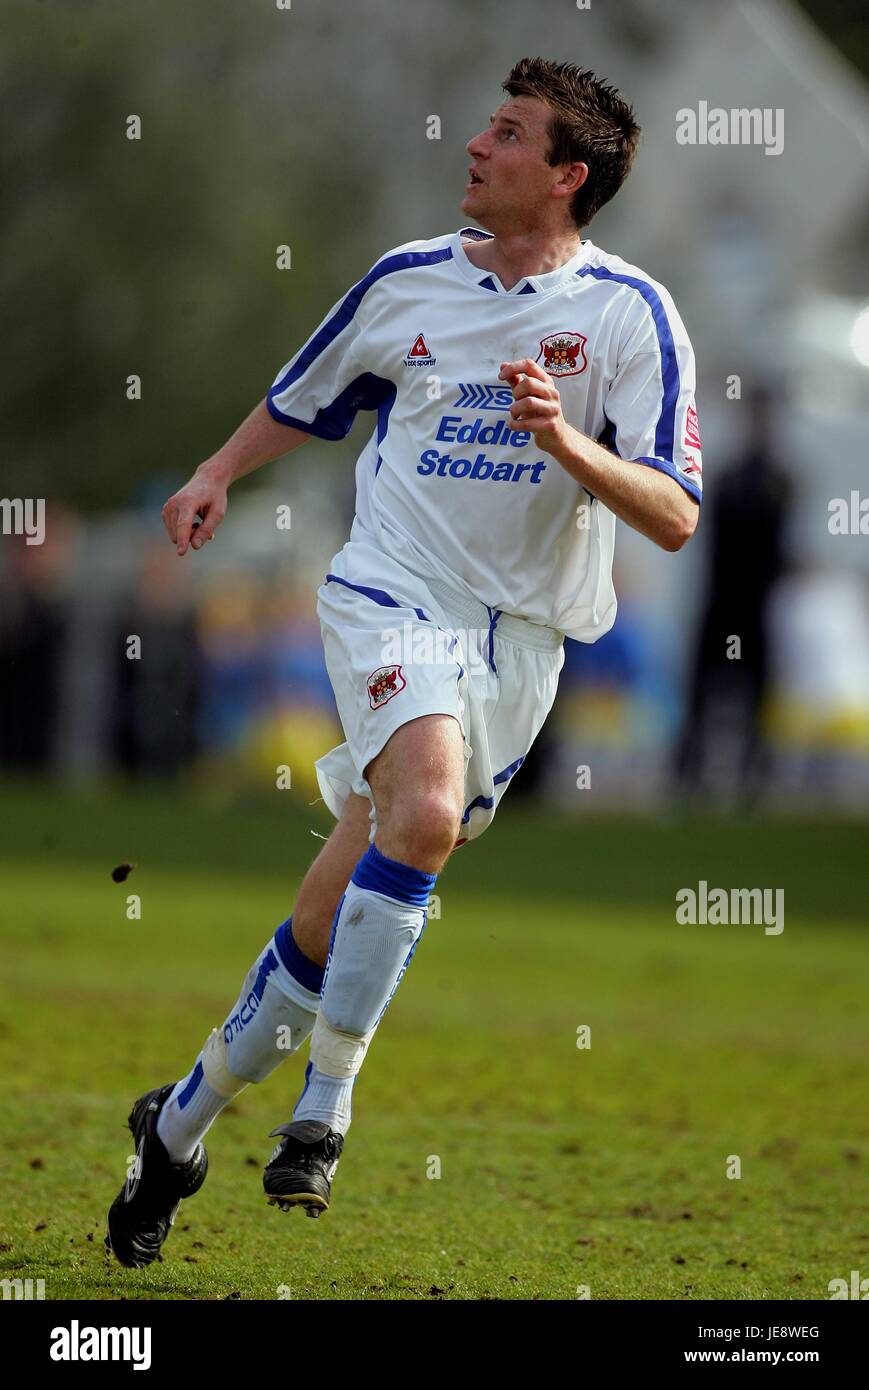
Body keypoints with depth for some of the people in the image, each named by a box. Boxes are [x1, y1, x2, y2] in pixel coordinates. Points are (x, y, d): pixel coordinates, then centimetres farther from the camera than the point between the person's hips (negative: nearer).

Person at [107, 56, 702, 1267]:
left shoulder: (629, 314, -5)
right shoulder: (409, 281, 4)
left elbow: (673, 519, -11)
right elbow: (303, 399, 23)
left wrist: (564, 441, -25)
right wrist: (218, 475, 9)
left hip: (521, 635, 0)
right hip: (392, 590, 0)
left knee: (343, 910, 1)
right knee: (425, 813, -30)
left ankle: (185, 1120, 16)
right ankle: (327, 1100, -20)